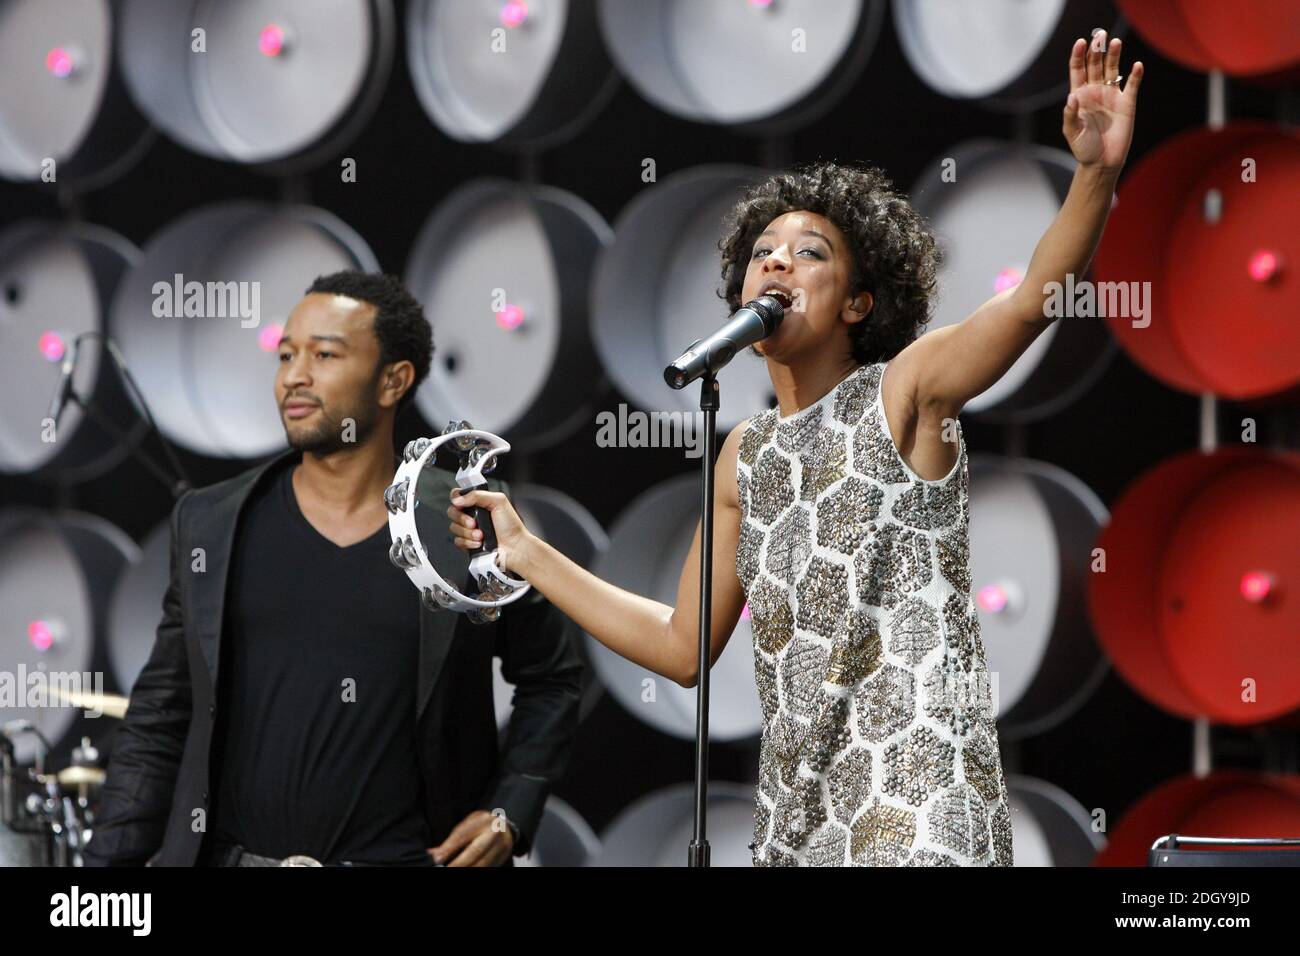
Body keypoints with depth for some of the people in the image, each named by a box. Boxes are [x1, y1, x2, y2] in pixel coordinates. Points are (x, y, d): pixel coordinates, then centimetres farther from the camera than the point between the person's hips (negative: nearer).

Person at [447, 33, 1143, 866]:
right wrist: (526, 554, 22)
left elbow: (1035, 298, -20)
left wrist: (1097, 173, -38)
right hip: (797, 817, 6)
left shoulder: (902, 393, -3)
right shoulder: (748, 454, 15)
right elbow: (684, 646, 20)